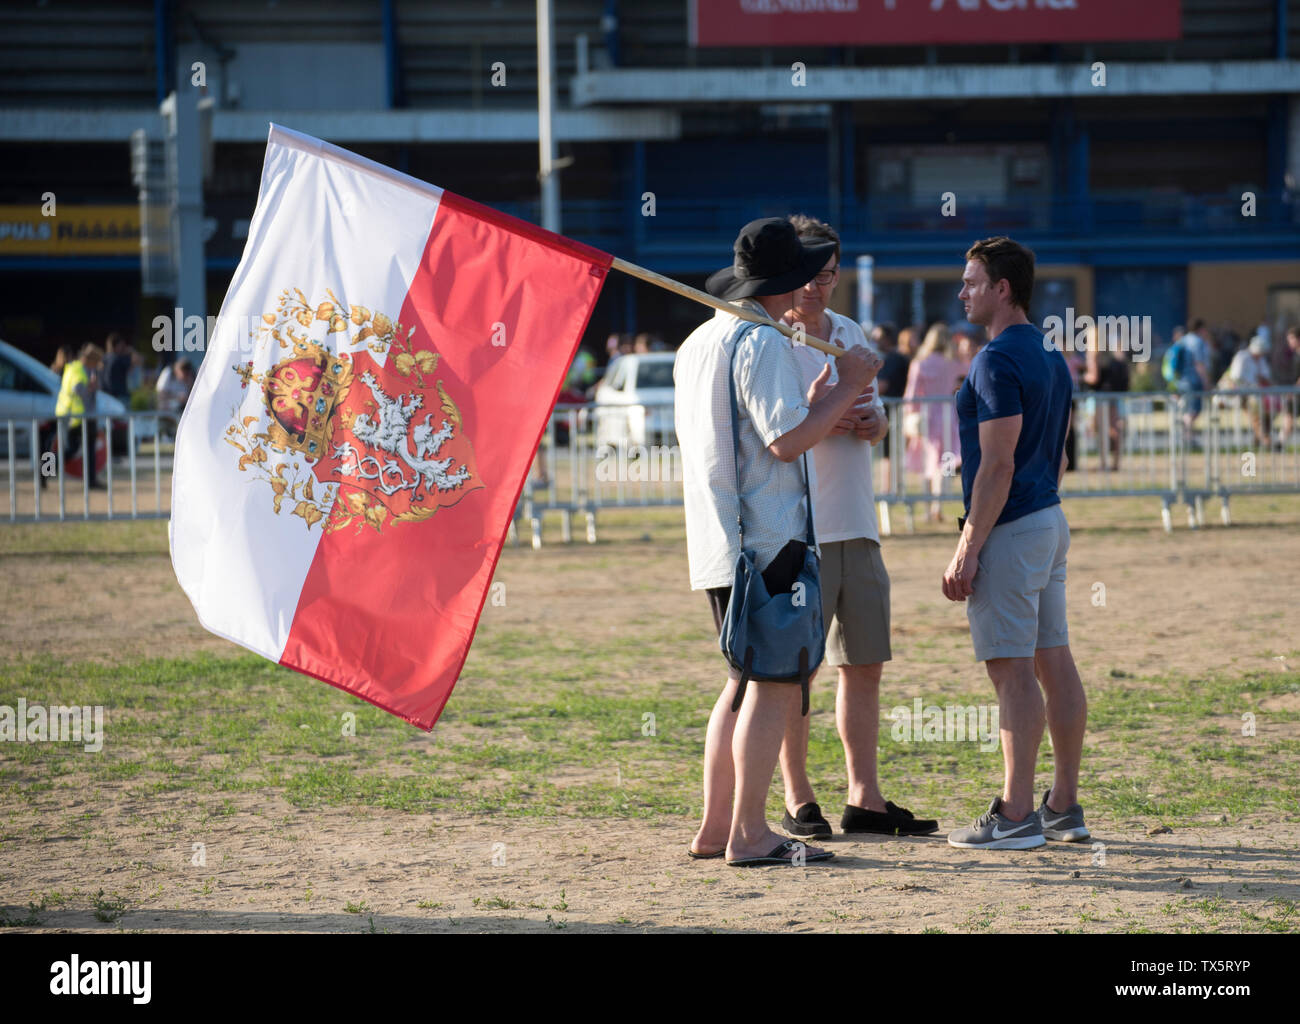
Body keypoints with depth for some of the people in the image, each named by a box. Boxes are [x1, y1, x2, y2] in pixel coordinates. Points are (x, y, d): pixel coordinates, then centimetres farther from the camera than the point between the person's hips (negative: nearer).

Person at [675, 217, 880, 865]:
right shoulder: (762, 342, -13)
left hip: (715, 544, 10)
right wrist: (848, 387, -8)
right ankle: (749, 836, -8)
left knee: (749, 680, 16)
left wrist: (817, 404, 25)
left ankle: (715, 827, 17)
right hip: (767, 542, -10)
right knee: (775, 684, -7)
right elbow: (787, 442, -19)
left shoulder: (697, 342, 17)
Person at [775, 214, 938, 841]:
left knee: (864, 666, 9)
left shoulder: (851, 336, 14)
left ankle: (864, 801, 15)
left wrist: (872, 423, 0)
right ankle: (798, 803, 4)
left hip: (855, 527, 7)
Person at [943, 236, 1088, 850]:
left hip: (1009, 527, -10)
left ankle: (1015, 816, -9)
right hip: (1050, 521, 10)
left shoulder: (998, 361, -16)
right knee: (1053, 662, 10)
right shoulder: (1051, 357, 15)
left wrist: (968, 548, -20)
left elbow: (999, 465, -21)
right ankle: (1064, 808, 14)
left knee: (1012, 670, -9)